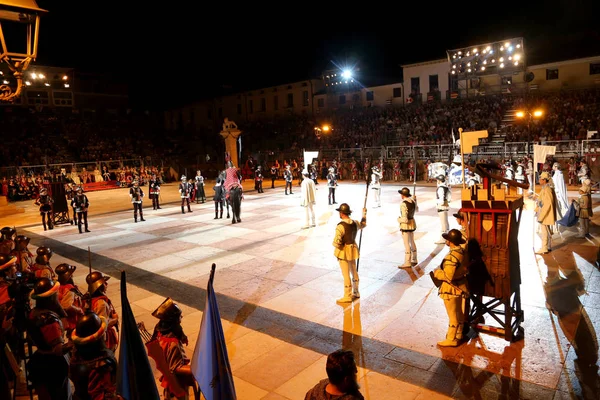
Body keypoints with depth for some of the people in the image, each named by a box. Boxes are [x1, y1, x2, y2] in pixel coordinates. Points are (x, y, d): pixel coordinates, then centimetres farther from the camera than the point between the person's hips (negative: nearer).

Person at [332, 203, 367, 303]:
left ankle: (347, 296, 11)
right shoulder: (355, 223, -2)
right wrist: (364, 214, 38)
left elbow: (336, 242, -31)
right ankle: (356, 292, 35)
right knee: (354, 272, 20)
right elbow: (363, 224, 23)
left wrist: (340, 247, -8)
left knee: (346, 274, 1)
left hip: (343, 252, -8)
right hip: (353, 250, 8)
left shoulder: (341, 226, -25)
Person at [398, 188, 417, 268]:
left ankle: (407, 263, 2)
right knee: (412, 242, 19)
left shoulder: (403, 204, -22)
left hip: (406, 225, -8)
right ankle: (414, 260, 30)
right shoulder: (413, 201, 2)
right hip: (412, 223, 8)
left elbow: (405, 219, -24)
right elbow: (416, 209, 26)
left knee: (406, 244, -2)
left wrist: (399, 219, -5)